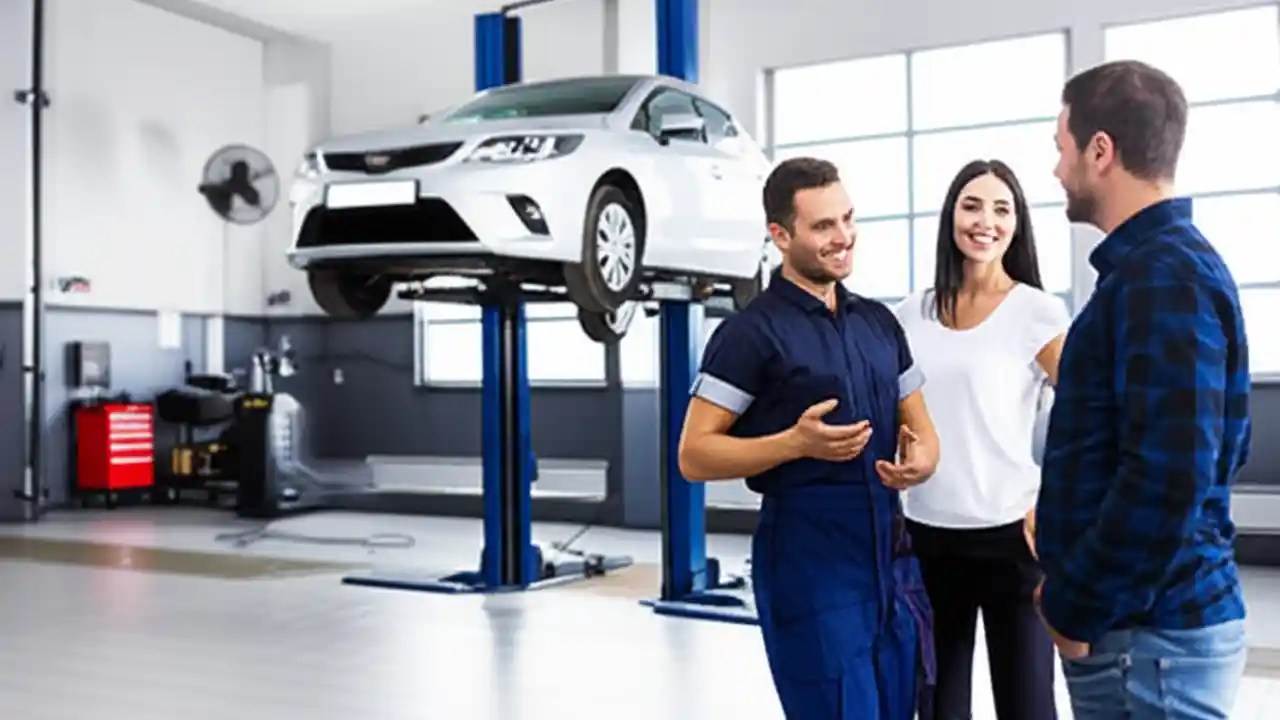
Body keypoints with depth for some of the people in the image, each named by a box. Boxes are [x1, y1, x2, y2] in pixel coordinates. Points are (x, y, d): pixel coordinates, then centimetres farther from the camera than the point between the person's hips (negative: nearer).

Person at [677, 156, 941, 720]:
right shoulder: (753, 330, -8)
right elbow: (694, 455, -11)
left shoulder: (879, 321, 12)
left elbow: (920, 429, 19)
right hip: (807, 560, -7)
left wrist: (919, 461, -4)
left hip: (891, 555, 7)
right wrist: (798, 443, -23)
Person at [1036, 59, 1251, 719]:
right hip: (1145, 619, 9)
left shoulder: (1162, 277, -19)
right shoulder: (1160, 263, 12)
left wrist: (1077, 608, -15)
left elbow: (1167, 477, -27)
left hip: (1149, 635, -9)